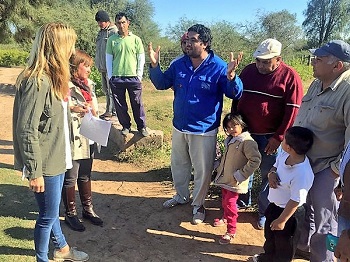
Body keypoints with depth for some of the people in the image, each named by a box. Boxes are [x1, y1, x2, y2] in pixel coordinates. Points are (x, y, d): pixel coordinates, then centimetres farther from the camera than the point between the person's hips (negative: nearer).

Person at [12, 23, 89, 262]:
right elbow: (27, 131, -23)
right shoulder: (37, 81, -23)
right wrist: (34, 172, -20)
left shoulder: (52, 77, 8)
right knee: (48, 215, 9)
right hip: (44, 163, -9)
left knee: (51, 210, 26)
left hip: (56, 158, 9)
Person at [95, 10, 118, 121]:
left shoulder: (114, 32, -11)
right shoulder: (101, 32, 16)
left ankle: (110, 111, 4)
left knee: (110, 90, -3)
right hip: (102, 66, 9)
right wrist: (98, 64, 18)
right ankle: (113, 110, 21)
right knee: (106, 90, 12)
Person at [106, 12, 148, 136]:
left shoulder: (136, 39, 2)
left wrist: (139, 76, -1)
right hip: (116, 79, 1)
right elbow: (108, 59, 6)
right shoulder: (111, 40, 3)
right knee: (120, 105, 8)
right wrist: (110, 76, 1)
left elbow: (141, 58, 4)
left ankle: (142, 126, 17)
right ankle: (125, 126, 24)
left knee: (137, 104, 4)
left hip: (133, 78, -1)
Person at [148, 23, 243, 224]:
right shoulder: (179, 65, -1)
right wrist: (155, 66, -9)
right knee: (178, 165, 22)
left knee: (202, 171, 9)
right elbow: (162, 84, 8)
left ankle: (198, 204, 32)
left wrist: (231, 76, -36)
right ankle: (181, 195, 46)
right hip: (179, 126, 5)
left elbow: (235, 94, -16)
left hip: (204, 130, -5)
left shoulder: (218, 67, -15)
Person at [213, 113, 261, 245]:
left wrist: (241, 175, -23)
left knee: (229, 203, -6)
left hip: (235, 182, -8)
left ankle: (231, 231, 9)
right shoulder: (230, 140, 8)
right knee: (225, 200, 22)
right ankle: (226, 218, 46)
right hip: (225, 178, 8)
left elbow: (255, 160, -26)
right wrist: (219, 168, 14)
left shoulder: (247, 141, -21)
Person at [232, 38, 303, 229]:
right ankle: (242, 201, 38)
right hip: (244, 132, 5)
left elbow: (292, 111, -13)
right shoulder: (248, 71, 3)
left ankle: (265, 211, 25)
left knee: (268, 175, 8)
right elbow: (236, 98, 11)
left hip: (270, 137, -4)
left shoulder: (289, 77, -11)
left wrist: (278, 137, -14)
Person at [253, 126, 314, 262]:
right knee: (269, 235, 32)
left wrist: (282, 220, -18)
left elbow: (295, 201, -28)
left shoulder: (302, 174, -36)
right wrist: (271, 173, -16)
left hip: (289, 212, -9)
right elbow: (275, 166, 7)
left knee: (283, 243, 19)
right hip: (274, 205, 9)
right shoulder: (284, 155, -13)